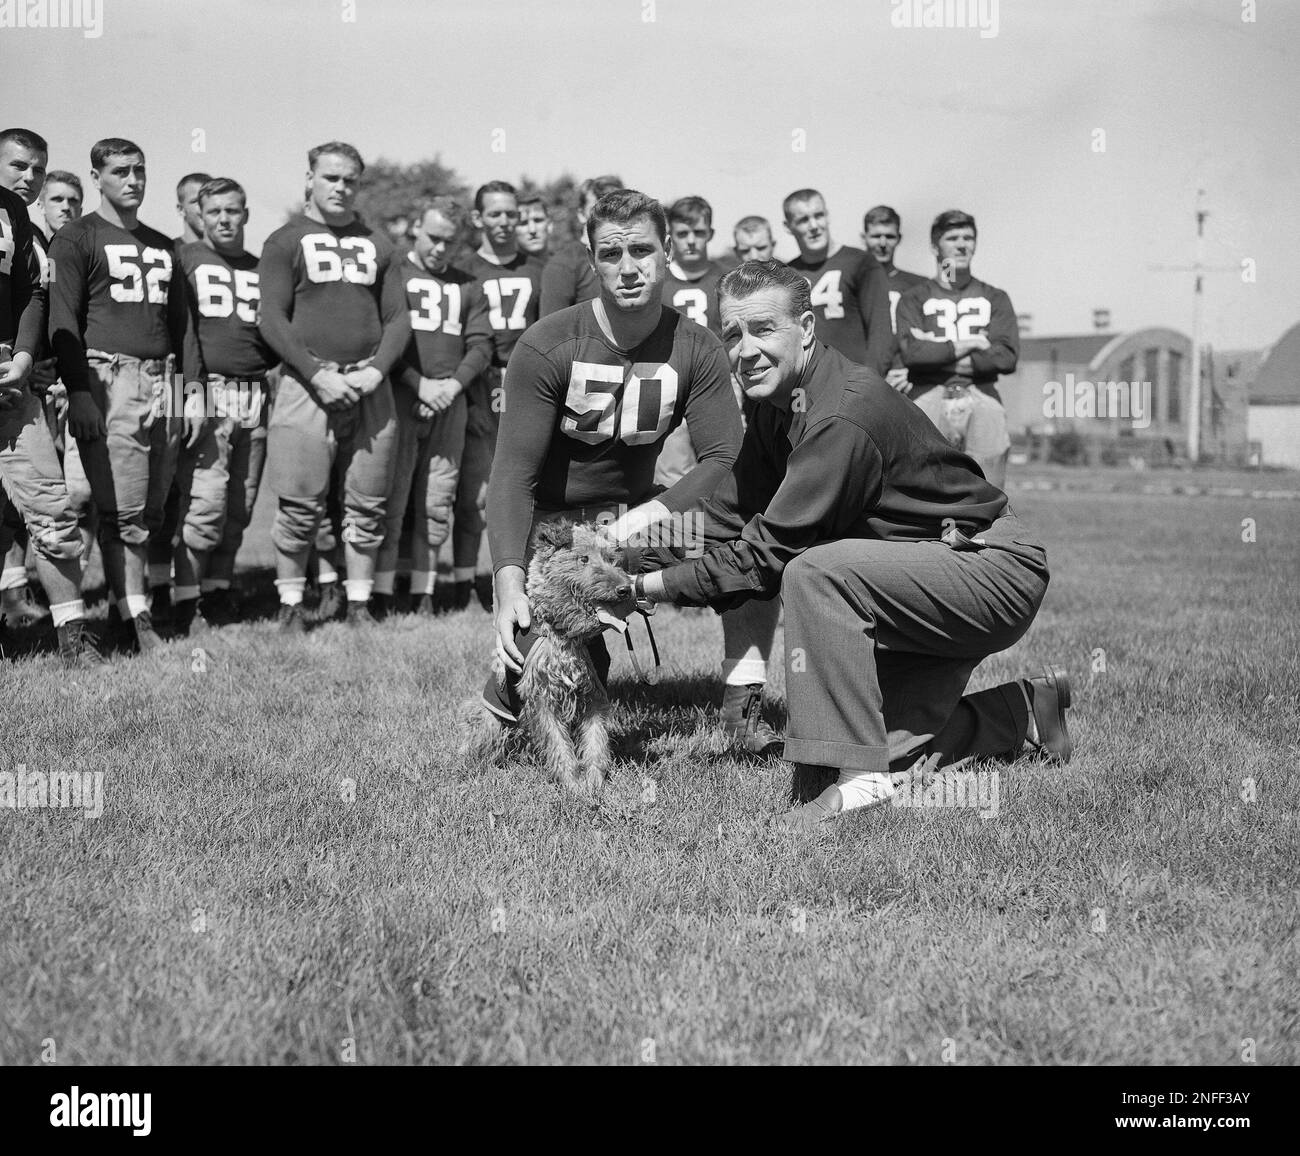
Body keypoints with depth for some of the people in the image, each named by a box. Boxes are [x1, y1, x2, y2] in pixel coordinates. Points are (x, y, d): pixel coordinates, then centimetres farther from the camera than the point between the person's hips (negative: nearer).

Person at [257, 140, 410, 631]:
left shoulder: (377, 244, 16)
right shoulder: (285, 242, 4)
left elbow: (398, 318, 13)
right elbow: (271, 319, -3)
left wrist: (376, 371, -5)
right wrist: (318, 375, -13)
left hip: (369, 386, 4)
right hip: (306, 383, -3)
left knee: (367, 506, 4)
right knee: (301, 506, -4)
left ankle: (359, 605, 13)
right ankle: (291, 604, 6)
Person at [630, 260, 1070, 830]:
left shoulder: (845, 416, -27)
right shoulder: (778, 408, 3)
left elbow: (765, 557, -26)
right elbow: (724, 530, 3)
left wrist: (651, 584, -21)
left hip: (994, 570, -10)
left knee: (817, 572, -31)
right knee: (885, 745, 3)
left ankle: (857, 780, -25)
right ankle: (1022, 711, 27)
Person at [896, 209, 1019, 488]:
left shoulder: (995, 298, 18)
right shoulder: (914, 298, 13)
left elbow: (1008, 356, 1)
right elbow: (911, 351, -6)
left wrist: (938, 353, -3)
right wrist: (965, 346, -4)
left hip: (983, 402, 2)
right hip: (930, 400, -2)